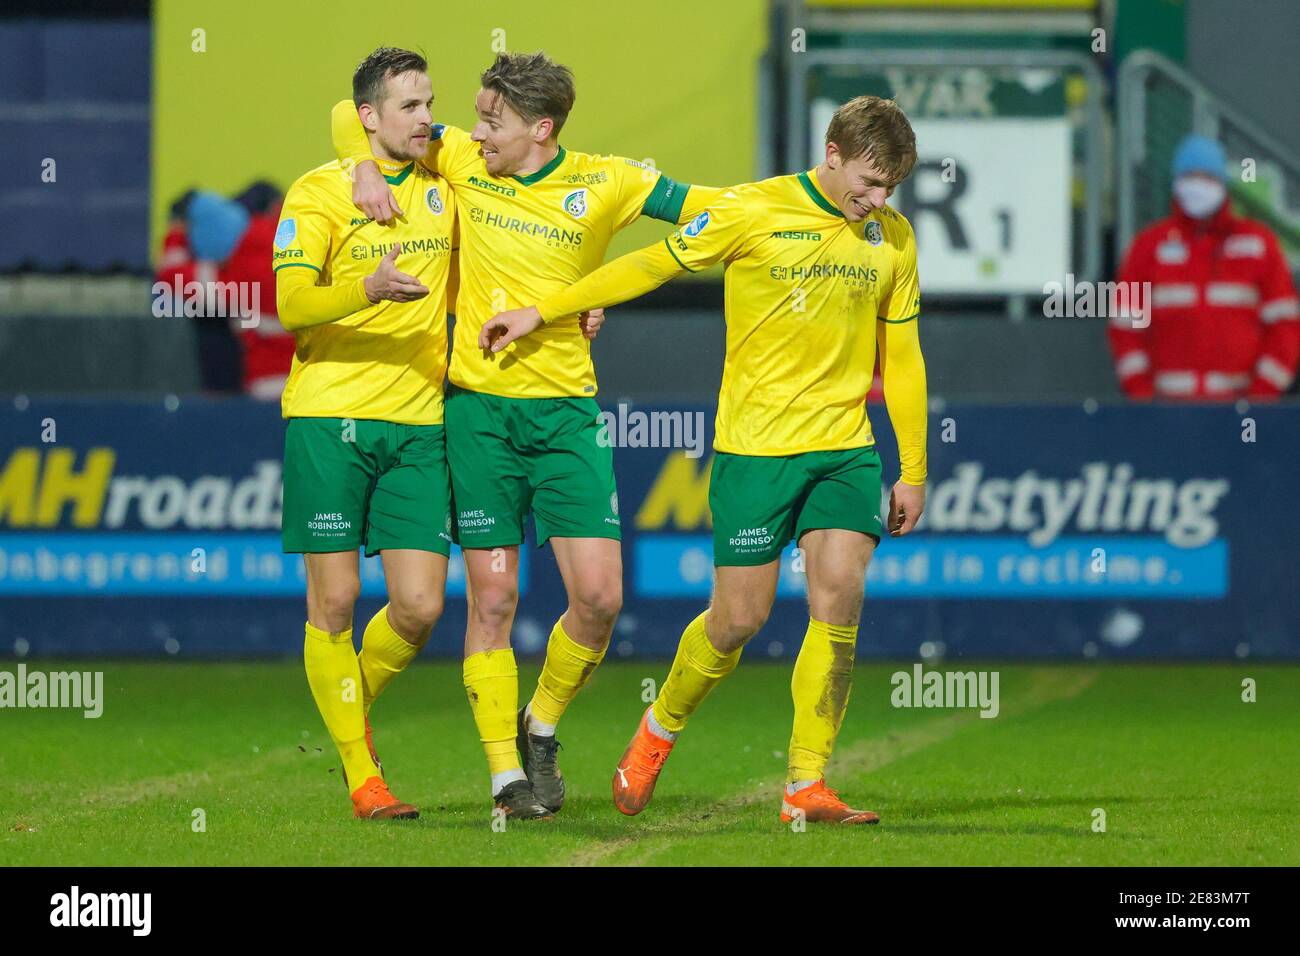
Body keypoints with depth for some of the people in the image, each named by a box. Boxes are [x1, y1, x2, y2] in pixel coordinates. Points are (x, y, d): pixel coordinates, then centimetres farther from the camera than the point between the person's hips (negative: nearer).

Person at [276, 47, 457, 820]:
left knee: (420, 607, -3)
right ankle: (361, 776, 8)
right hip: (330, 415, -4)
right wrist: (366, 289, -31)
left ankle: (355, 704, 26)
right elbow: (290, 304, -13)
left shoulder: (443, 189, 11)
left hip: (419, 422, 4)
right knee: (335, 598, -2)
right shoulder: (320, 191, -3)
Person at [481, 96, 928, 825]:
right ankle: (659, 731, 28)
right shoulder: (755, 212, -7)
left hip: (845, 448, 3)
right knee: (740, 618, -1)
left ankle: (807, 787, -6)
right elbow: (652, 265, 2)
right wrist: (542, 313, 4)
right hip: (755, 447, -3)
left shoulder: (893, 238, 7)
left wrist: (914, 470, 13)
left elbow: (901, 359, 14)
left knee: (840, 599, -12)